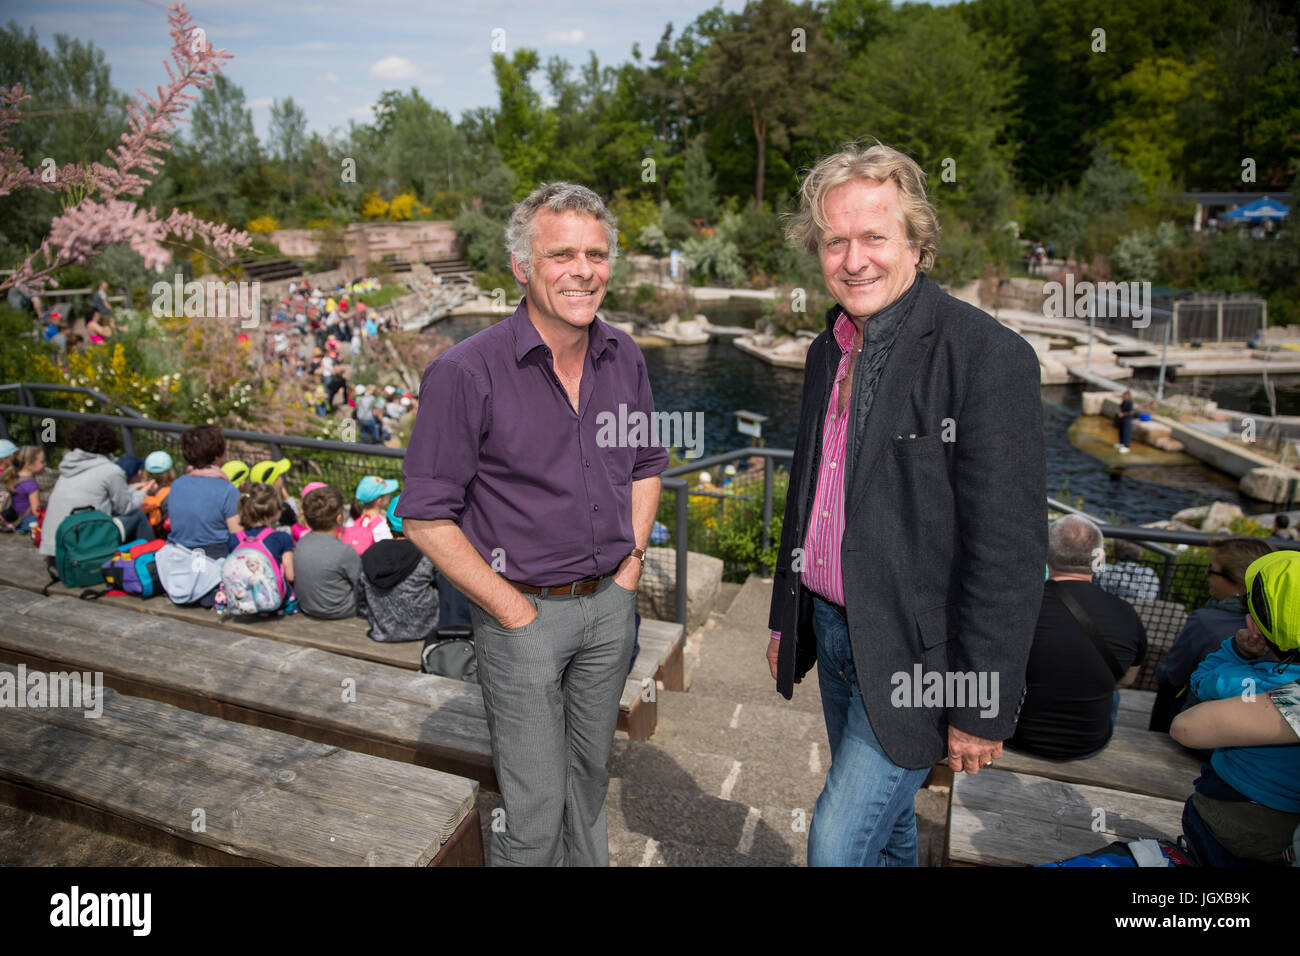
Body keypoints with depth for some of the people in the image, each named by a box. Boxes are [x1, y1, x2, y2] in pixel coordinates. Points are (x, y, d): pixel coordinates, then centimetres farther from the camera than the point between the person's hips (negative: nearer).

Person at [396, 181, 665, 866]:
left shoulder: (624, 359, 1)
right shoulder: (466, 373, -17)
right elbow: (425, 516, -14)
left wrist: (631, 565, 5)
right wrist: (512, 610, -13)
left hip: (609, 603, 5)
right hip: (524, 611, -5)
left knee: (590, 773, 23)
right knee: (535, 808, 7)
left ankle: (588, 861, 48)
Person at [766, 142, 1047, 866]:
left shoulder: (988, 356, -18)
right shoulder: (829, 350, 6)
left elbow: (1009, 553, -19)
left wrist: (983, 707, -16)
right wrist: (784, 618, 18)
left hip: (913, 656, -7)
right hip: (831, 628, 7)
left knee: (838, 843, -2)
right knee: (884, 818, 23)